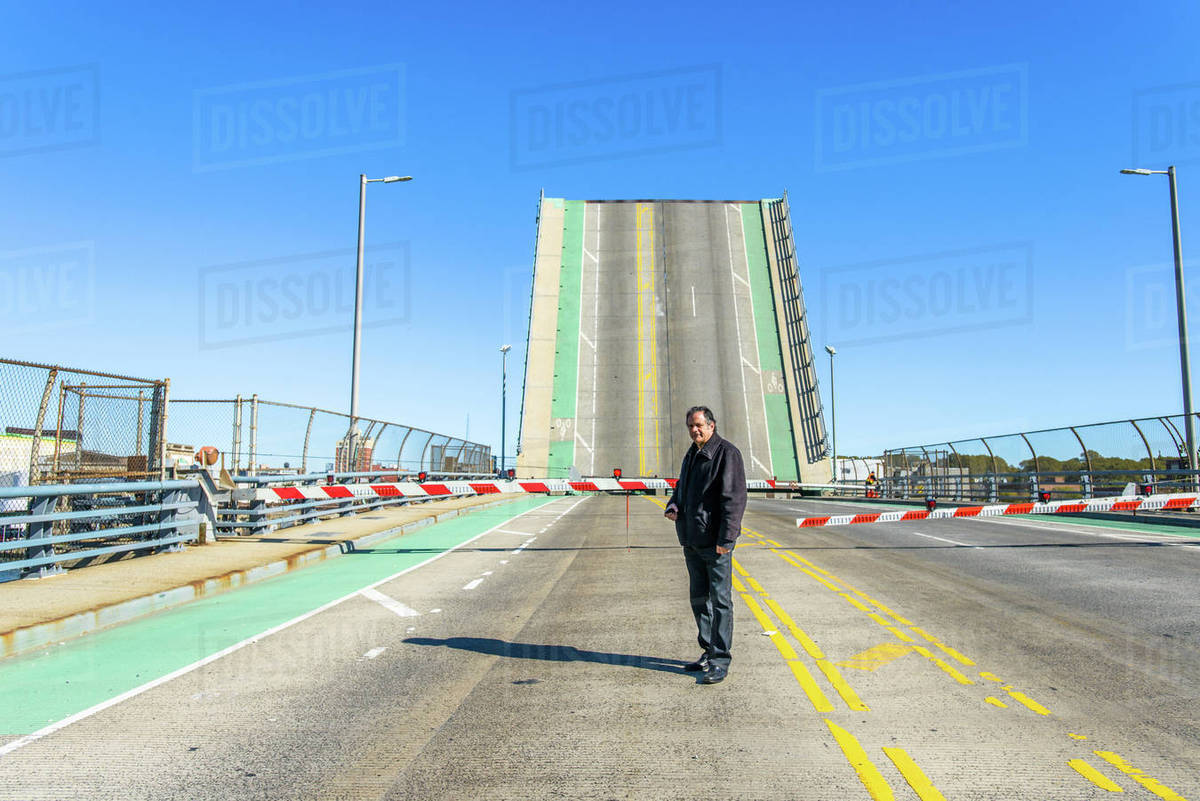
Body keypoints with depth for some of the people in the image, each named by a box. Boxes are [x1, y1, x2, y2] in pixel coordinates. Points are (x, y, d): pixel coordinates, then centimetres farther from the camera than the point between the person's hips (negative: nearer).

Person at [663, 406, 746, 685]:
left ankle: (719, 660, 5)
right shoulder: (692, 455, 16)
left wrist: (726, 538, -22)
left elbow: (734, 498, -16)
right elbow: (681, 487, 27)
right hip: (691, 541, 9)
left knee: (720, 600, -2)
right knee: (699, 598, 16)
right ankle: (709, 651, 28)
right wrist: (673, 507, 4)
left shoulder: (727, 453, -10)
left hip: (715, 542, -9)